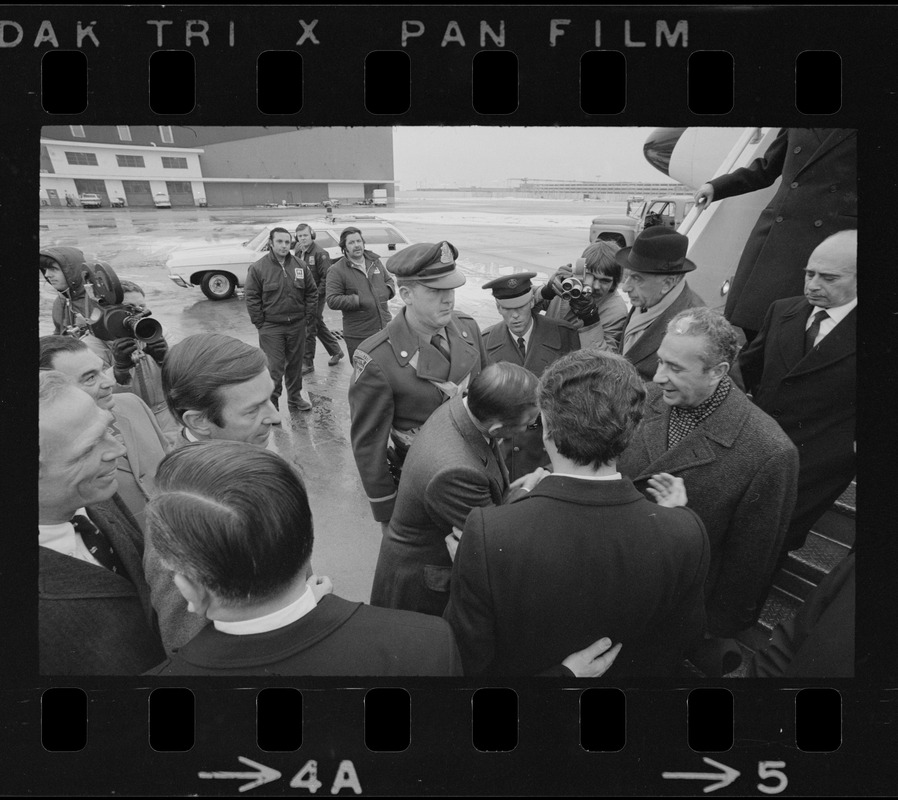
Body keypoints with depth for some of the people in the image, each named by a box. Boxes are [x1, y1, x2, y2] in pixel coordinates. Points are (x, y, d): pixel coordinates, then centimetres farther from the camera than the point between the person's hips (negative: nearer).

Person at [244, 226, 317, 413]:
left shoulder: (301, 266, 2)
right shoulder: (258, 268, -8)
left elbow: (312, 292, 9)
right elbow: (251, 298, -6)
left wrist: (307, 316, 3)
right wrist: (260, 323, -8)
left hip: (297, 326, 4)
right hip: (271, 327, -4)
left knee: (295, 364, 15)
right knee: (274, 368, -4)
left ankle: (295, 398, 30)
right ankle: (271, 404, 7)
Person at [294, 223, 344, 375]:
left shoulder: (320, 253, -14)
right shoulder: (298, 252, 8)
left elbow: (326, 277, -16)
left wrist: (317, 294, -19)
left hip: (316, 296, -8)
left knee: (309, 329, -4)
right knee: (319, 325, 18)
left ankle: (307, 363, 7)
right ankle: (336, 351, 34)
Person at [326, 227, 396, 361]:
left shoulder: (375, 261, 9)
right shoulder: (337, 270, -8)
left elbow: (389, 280, 21)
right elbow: (332, 301, -14)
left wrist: (388, 290, -3)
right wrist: (359, 300, -22)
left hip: (385, 328, 5)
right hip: (358, 336, -5)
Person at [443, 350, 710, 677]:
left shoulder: (487, 535, -37)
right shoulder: (685, 535, -29)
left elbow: (467, 660, -23)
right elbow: (686, 636, -10)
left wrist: (463, 565, -8)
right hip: (631, 673, 3)